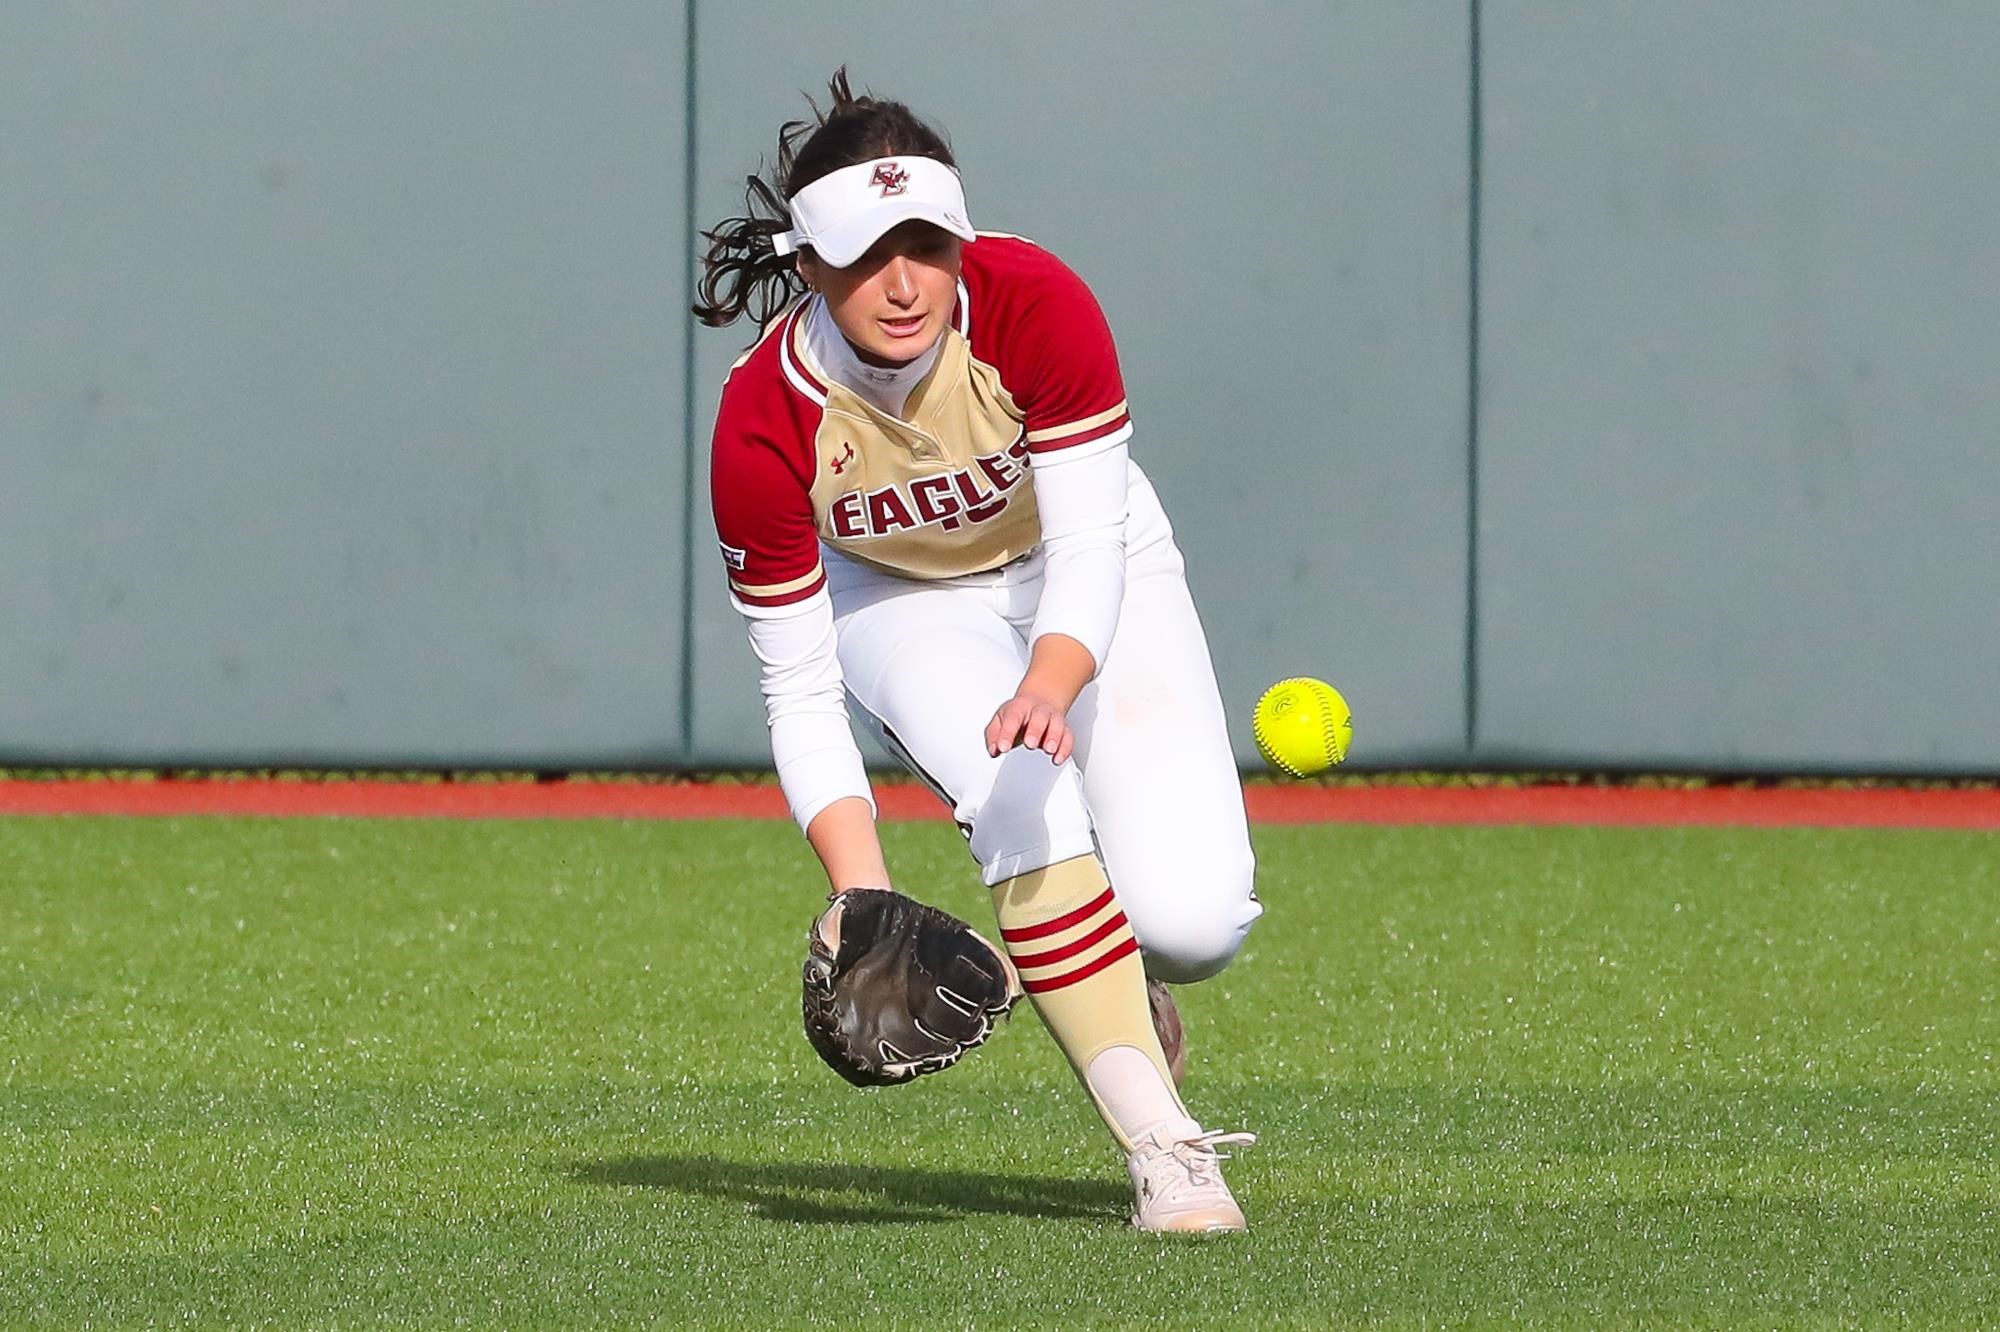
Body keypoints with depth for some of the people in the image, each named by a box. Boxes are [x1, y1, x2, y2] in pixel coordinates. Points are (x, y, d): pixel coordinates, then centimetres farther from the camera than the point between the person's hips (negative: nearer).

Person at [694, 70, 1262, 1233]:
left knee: (1193, 920, -18)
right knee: (1027, 810, -33)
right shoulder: (765, 421, -29)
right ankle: (1164, 1150, -28)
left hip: (1084, 574, 0)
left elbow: (1089, 550, -31)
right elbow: (799, 690, -23)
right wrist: (859, 888, -36)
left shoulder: (1037, 305, -32)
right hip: (904, 604, 0)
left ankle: (1118, 985, 20)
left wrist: (1049, 684, -53)